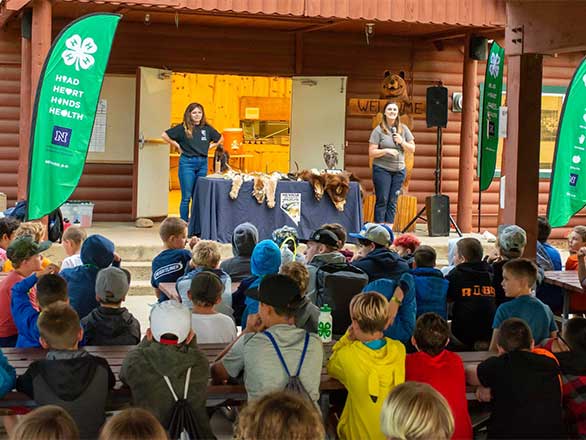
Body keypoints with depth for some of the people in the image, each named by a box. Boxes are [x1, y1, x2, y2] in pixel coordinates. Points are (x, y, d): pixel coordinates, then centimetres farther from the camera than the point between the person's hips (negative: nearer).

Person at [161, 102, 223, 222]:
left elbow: (220, 138, 23)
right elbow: (164, 135, -6)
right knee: (186, 197, -3)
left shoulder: (207, 128, 8)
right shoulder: (183, 128, -4)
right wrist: (176, 146, -3)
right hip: (187, 162, -4)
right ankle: (184, 223, 2)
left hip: (203, 163, 4)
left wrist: (210, 146, 10)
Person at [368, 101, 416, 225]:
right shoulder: (379, 130, -3)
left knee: (393, 202, 4)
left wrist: (402, 142, -7)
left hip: (399, 170, 4)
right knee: (382, 201, -5)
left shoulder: (403, 129, 7)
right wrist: (386, 151, -20)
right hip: (382, 169, -4)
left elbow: (412, 149, 9)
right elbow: (371, 153, -6)